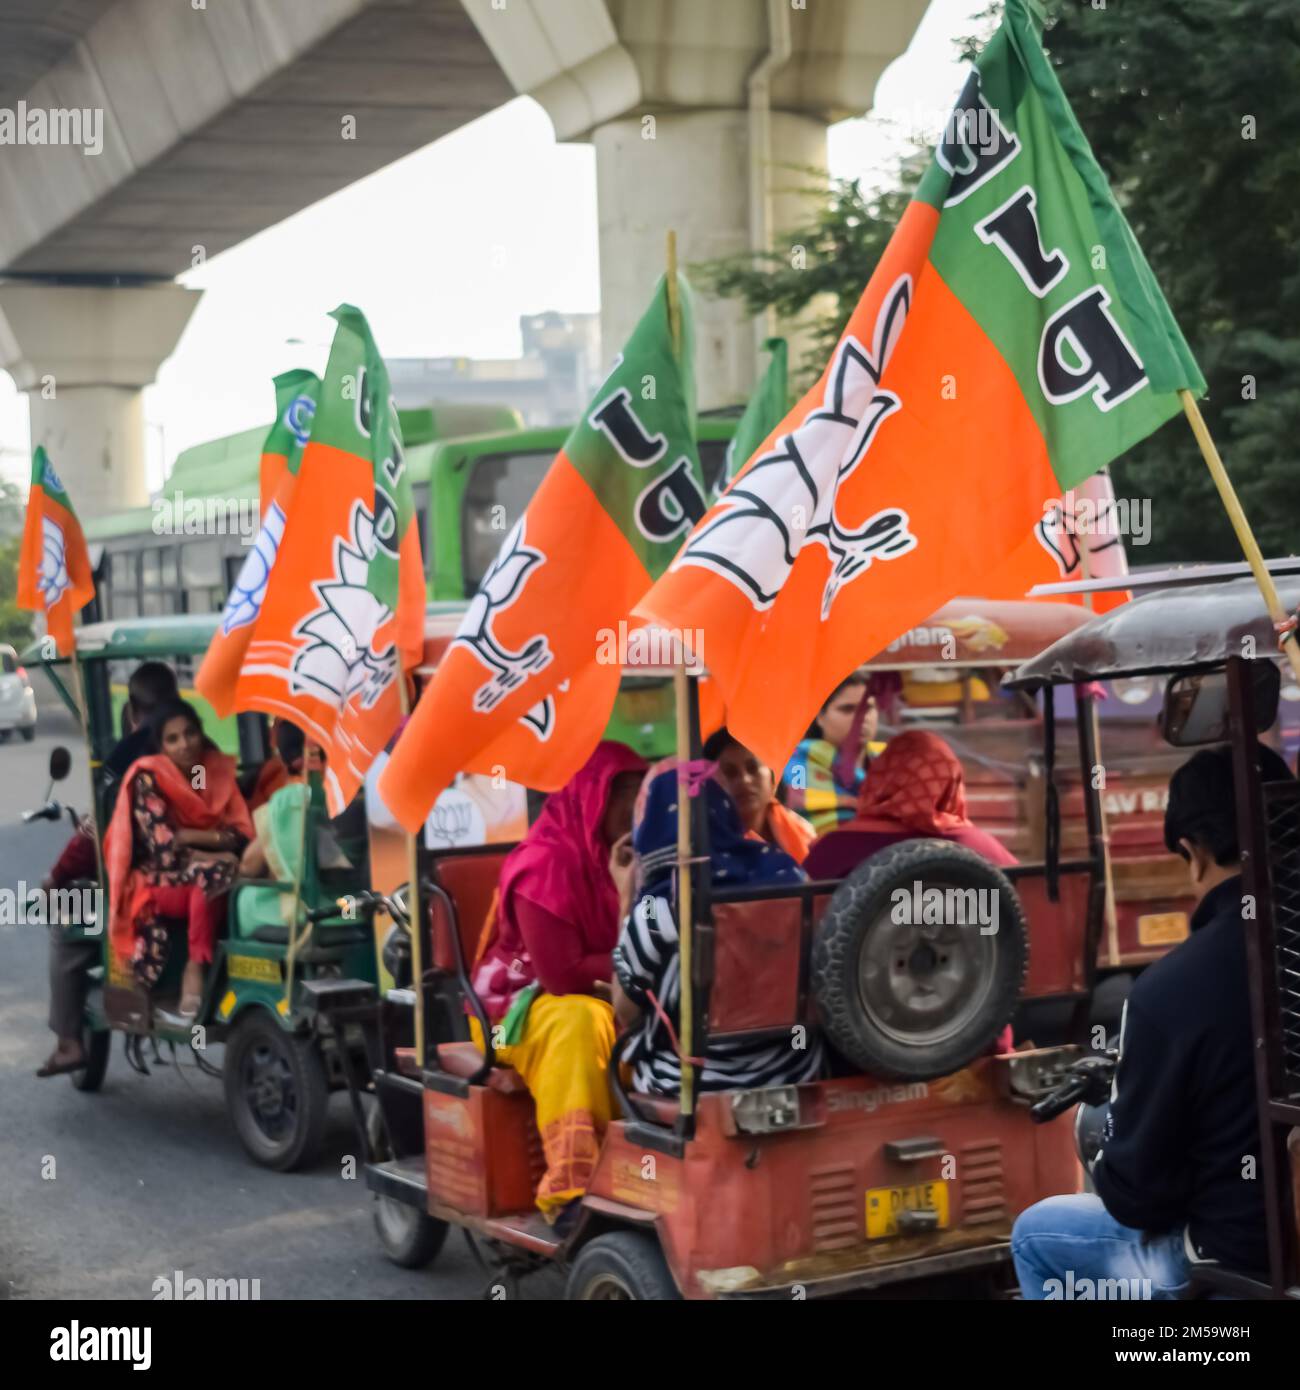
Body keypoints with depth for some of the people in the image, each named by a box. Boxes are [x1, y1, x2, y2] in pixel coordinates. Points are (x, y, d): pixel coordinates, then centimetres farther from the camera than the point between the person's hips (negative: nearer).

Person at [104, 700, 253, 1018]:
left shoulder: (219, 770, 6)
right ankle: (197, 966, -23)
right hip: (158, 883, -4)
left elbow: (241, 835, -1)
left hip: (209, 885, 4)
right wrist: (215, 851, -15)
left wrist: (190, 836, -13)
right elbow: (164, 851, -14)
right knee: (213, 875, -34)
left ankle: (196, 968, -22)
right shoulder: (148, 777, -8)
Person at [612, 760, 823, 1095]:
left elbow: (627, 1016, -4)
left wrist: (627, 901, 0)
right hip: (795, 1074, 4)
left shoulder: (656, 909, -20)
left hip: (692, 1090, -4)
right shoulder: (785, 872, -6)